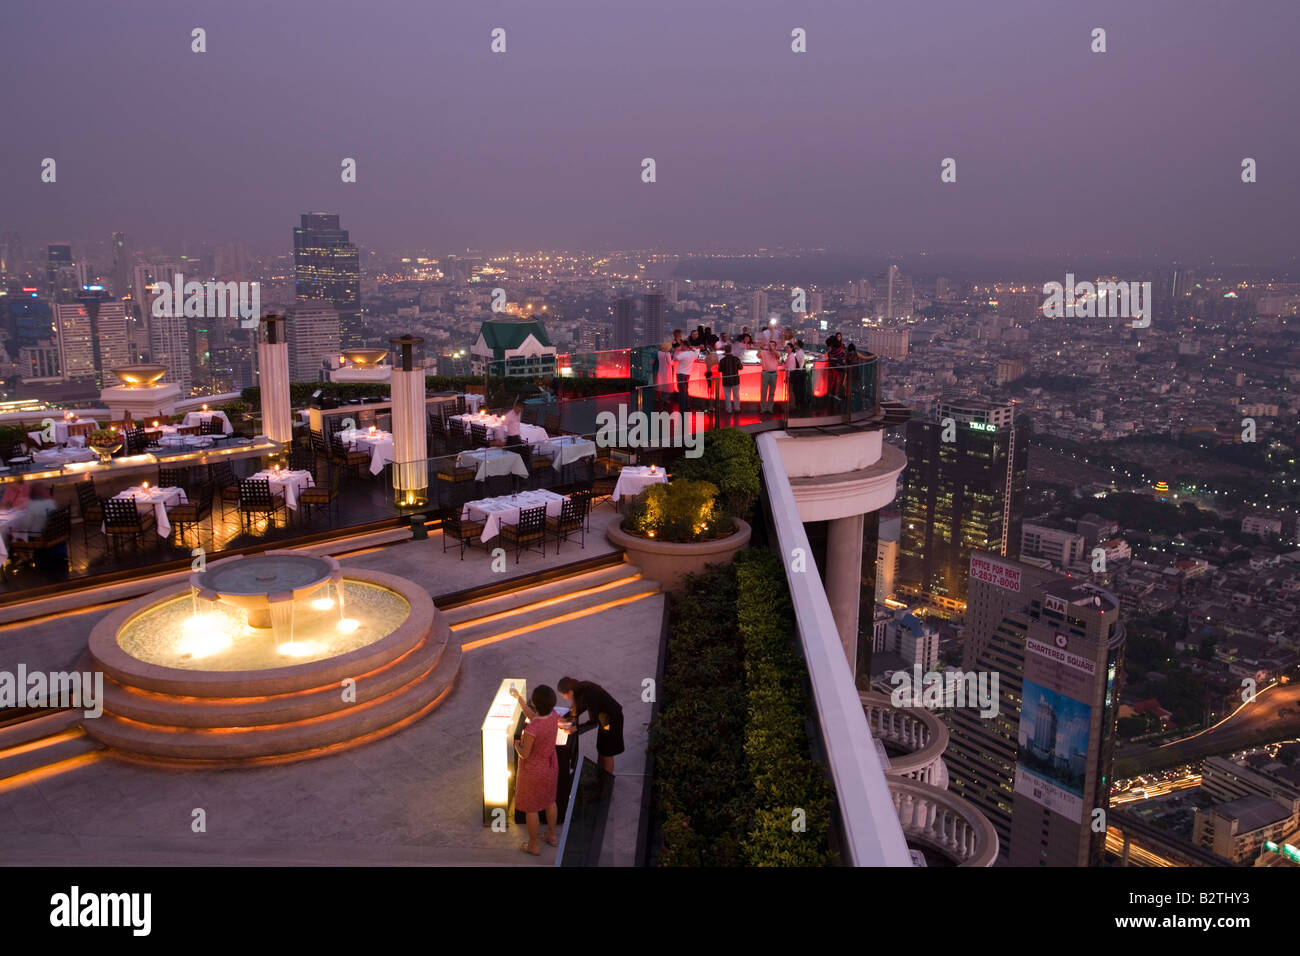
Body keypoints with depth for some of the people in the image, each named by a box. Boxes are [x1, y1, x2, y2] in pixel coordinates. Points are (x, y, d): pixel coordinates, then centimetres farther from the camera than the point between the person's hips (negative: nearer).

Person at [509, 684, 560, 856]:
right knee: (550, 801, 28)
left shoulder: (531, 729, -38)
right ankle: (551, 836, 48)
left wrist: (516, 745, -4)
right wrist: (518, 698, 9)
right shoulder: (553, 715, -18)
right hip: (551, 766, 6)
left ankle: (534, 846, 35)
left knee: (530, 808, 17)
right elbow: (532, 716, 3)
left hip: (533, 771, -6)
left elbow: (524, 754, -25)